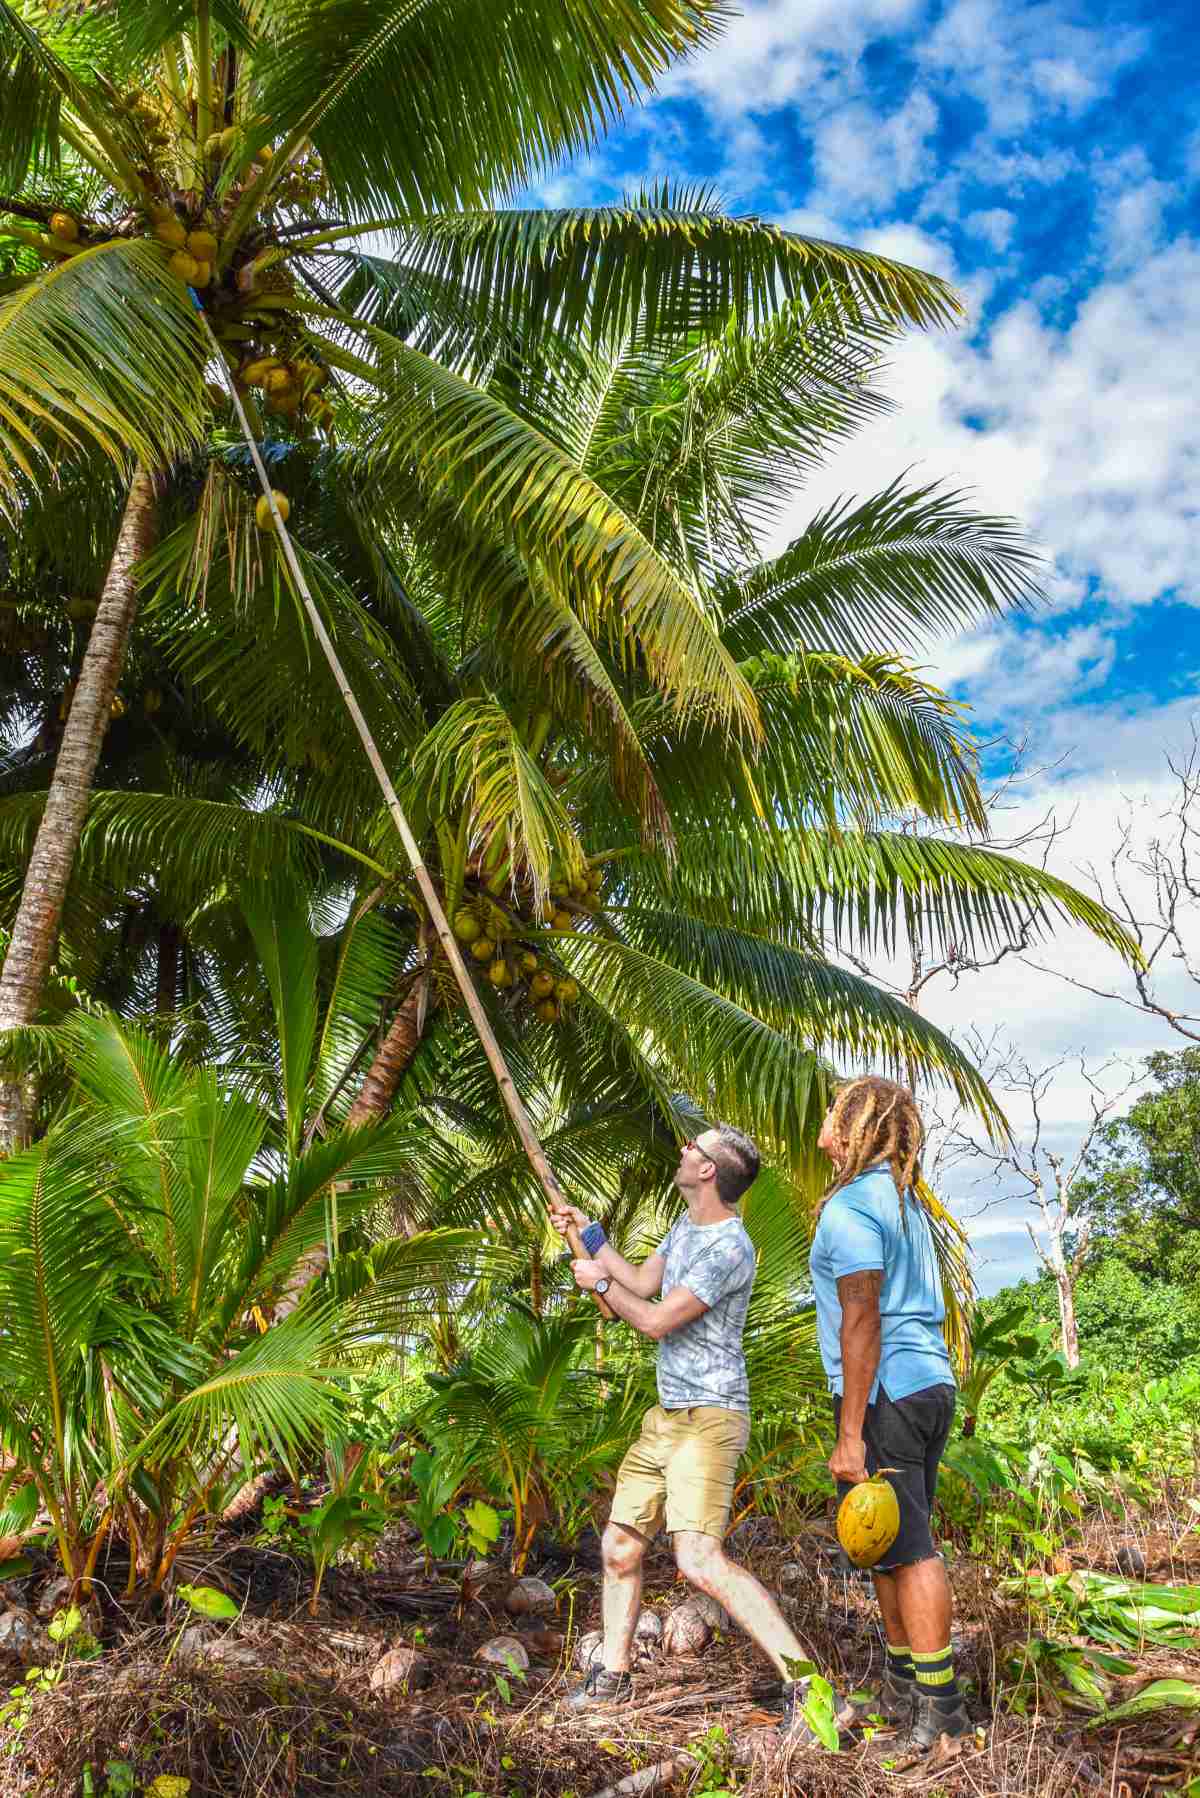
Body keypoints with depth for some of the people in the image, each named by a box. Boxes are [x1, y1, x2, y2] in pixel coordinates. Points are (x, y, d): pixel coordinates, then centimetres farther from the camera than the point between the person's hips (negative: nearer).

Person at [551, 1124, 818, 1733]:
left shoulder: (728, 1248, -22)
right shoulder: (687, 1224, 10)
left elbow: (656, 1321, -20)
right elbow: (644, 1282, 20)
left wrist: (600, 1283, -5)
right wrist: (588, 1234, 22)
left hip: (708, 1418, -10)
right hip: (667, 1414, 10)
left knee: (699, 1560, -23)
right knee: (619, 1547, 16)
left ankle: (804, 1680, -18)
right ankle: (612, 1677, 33)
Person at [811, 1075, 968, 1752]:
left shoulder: (852, 1204, -14)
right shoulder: (906, 1201, 17)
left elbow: (862, 1320, -20)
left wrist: (850, 1436, -19)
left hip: (884, 1392, -10)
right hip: (931, 1384, 10)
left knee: (906, 1549, -5)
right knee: (904, 1546, 15)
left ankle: (940, 1704, 0)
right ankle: (906, 1690, 24)